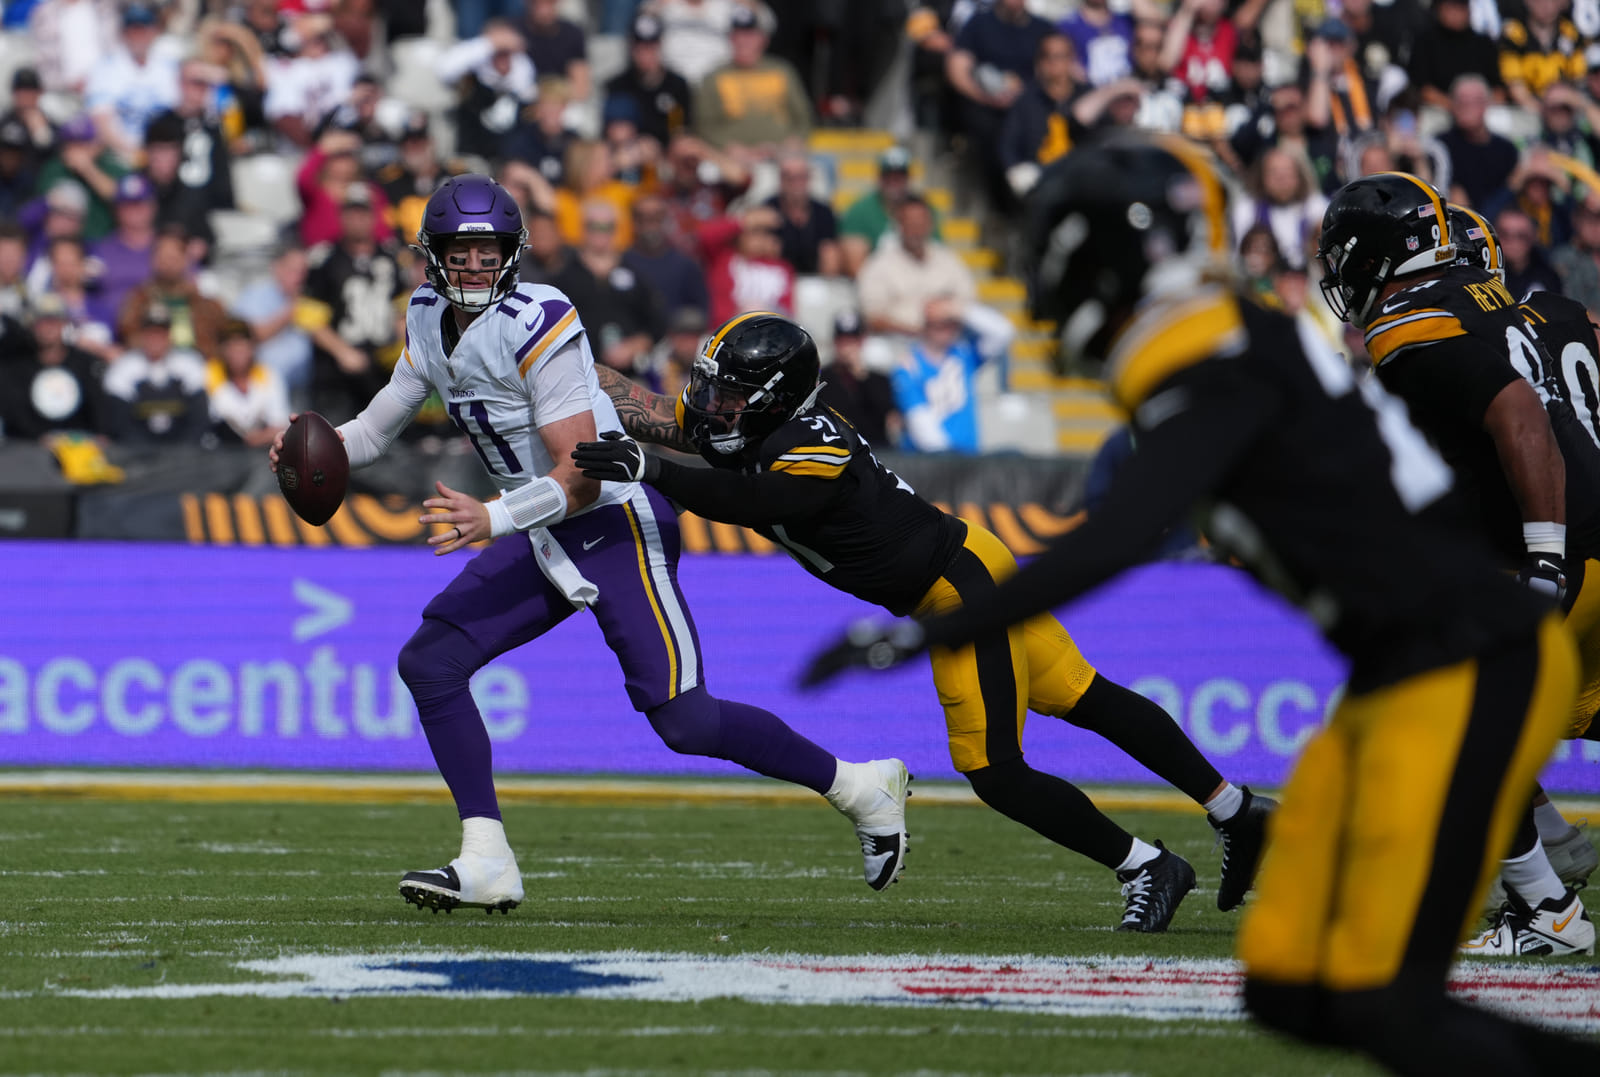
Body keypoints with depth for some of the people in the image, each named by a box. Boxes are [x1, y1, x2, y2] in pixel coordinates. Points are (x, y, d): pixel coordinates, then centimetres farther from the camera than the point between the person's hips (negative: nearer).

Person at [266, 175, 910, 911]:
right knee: (430, 662, -3)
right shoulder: (430, 323, 4)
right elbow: (375, 431, 14)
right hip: (547, 542, 8)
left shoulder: (537, 325, -22)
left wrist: (491, 520, -35)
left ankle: (860, 789, 7)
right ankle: (487, 864, -1)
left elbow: (582, 478, -25)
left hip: (617, 525, -8)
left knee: (682, 718, -11)